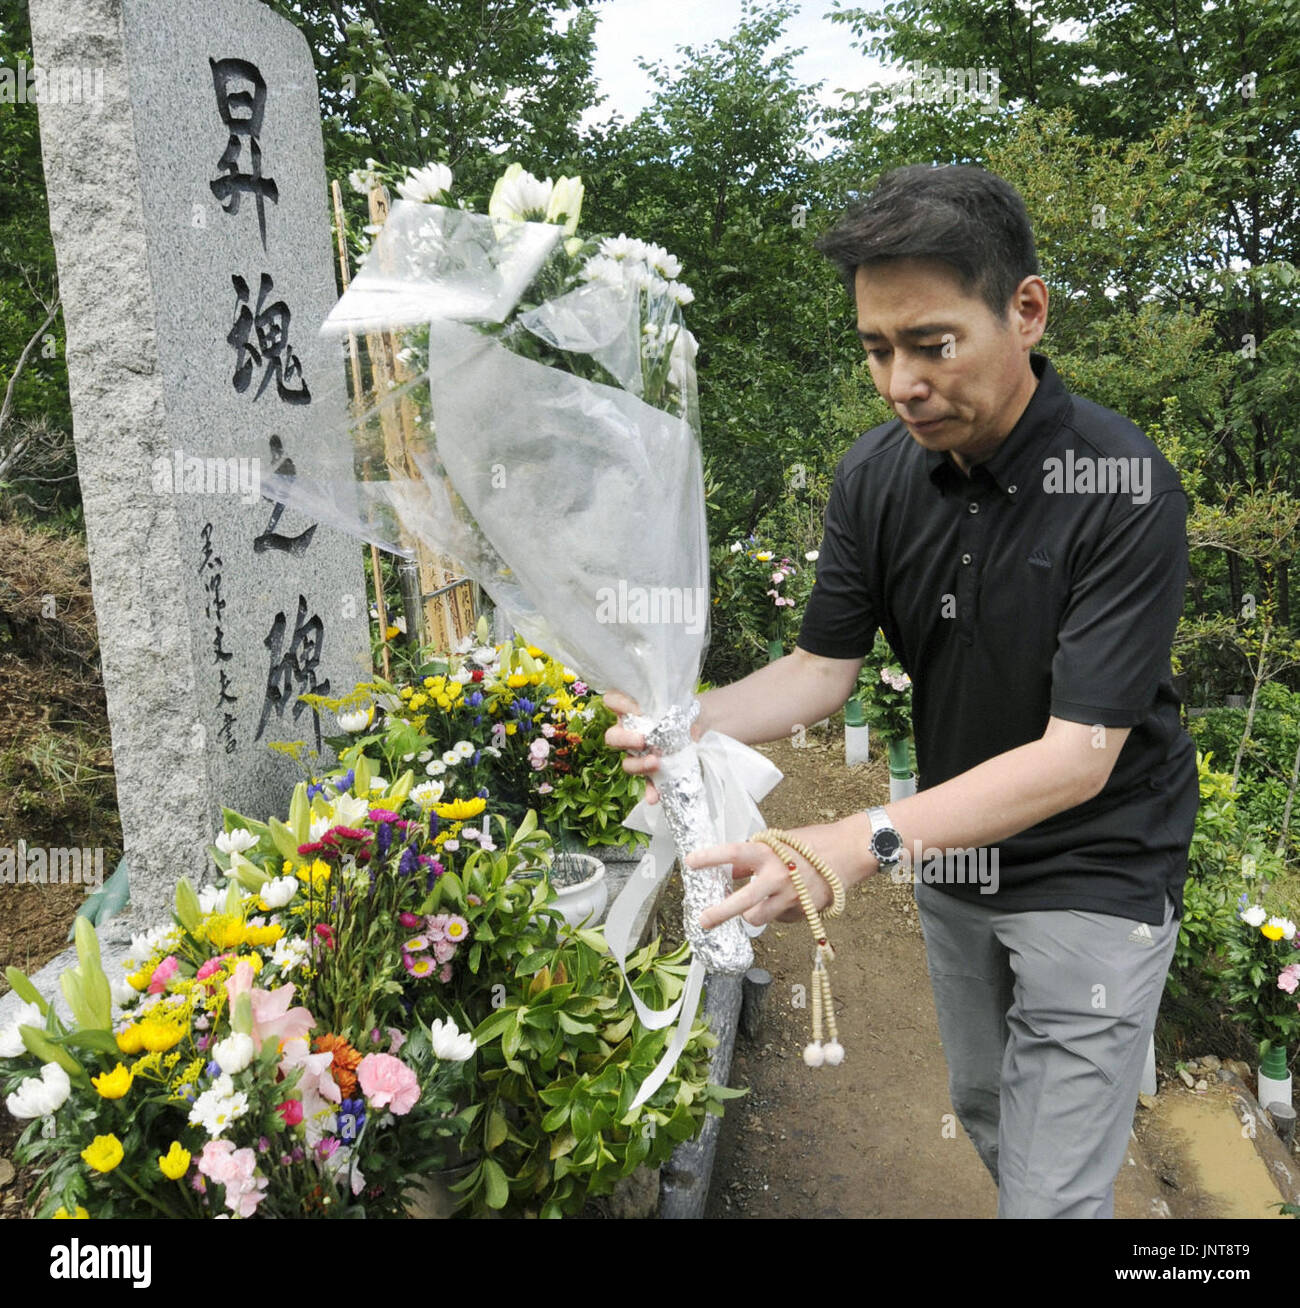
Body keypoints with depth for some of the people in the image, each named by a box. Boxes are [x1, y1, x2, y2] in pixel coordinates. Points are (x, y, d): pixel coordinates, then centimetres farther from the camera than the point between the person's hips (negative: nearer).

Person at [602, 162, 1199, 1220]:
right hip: (951, 852, 6)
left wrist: (862, 845, -41)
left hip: (1094, 870, -5)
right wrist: (694, 721, -27)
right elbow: (824, 668, -6)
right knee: (982, 1113, 24)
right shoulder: (876, 473, -9)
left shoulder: (1123, 488, -26)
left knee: (1053, 1189, 1)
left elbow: (1079, 754, -30)